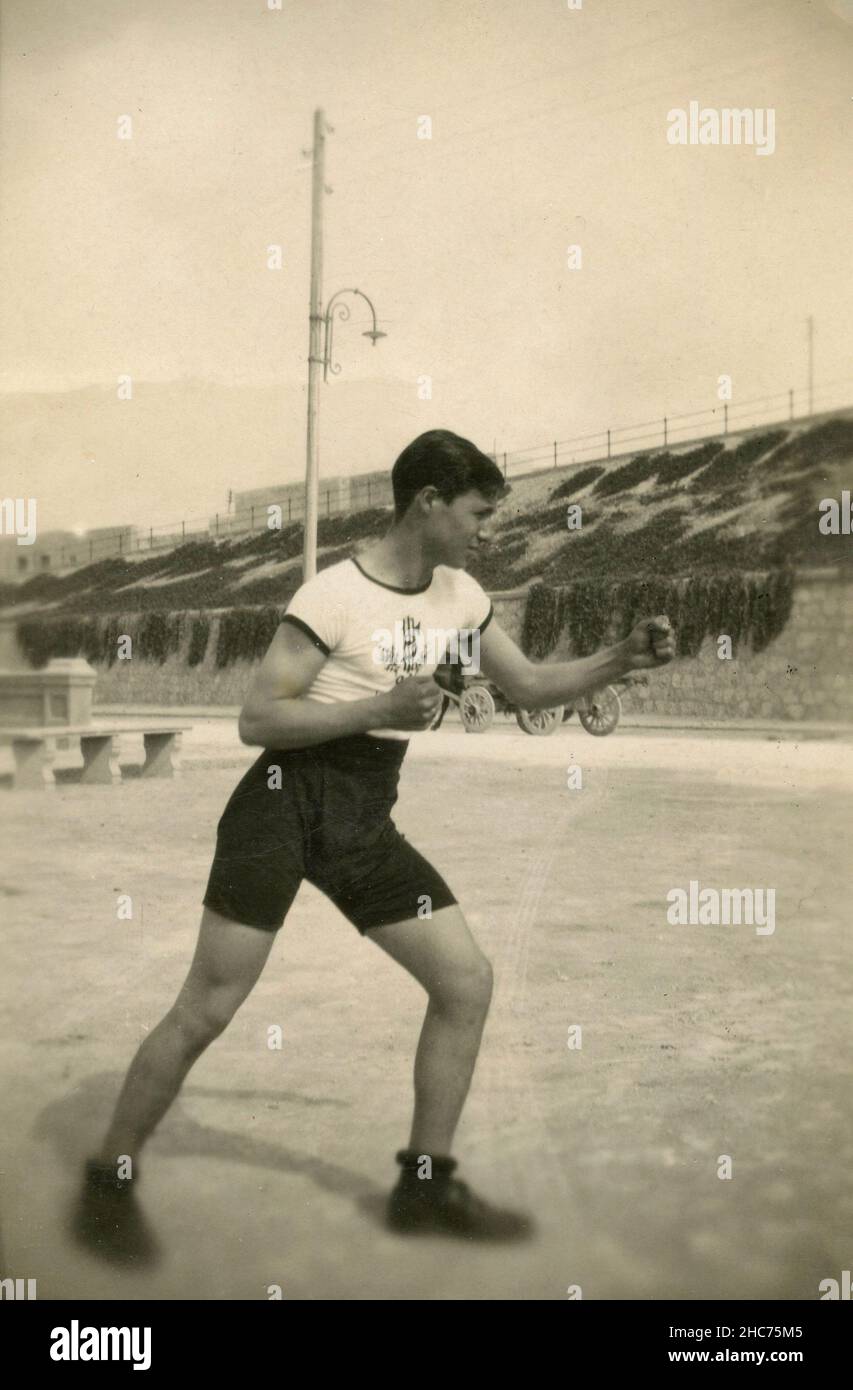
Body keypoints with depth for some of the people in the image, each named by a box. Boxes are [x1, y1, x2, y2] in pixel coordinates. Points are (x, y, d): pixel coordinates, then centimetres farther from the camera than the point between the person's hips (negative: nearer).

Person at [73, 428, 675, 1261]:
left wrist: (621, 660, 2)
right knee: (205, 1012, -4)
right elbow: (255, 720, -17)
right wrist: (385, 707, -23)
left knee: (467, 980, 1)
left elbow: (529, 688, 16)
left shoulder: (461, 597, 6)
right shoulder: (336, 595, -16)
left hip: (366, 822, 7)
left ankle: (425, 1186, 16)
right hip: (285, 807, -7)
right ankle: (108, 1184, 18)